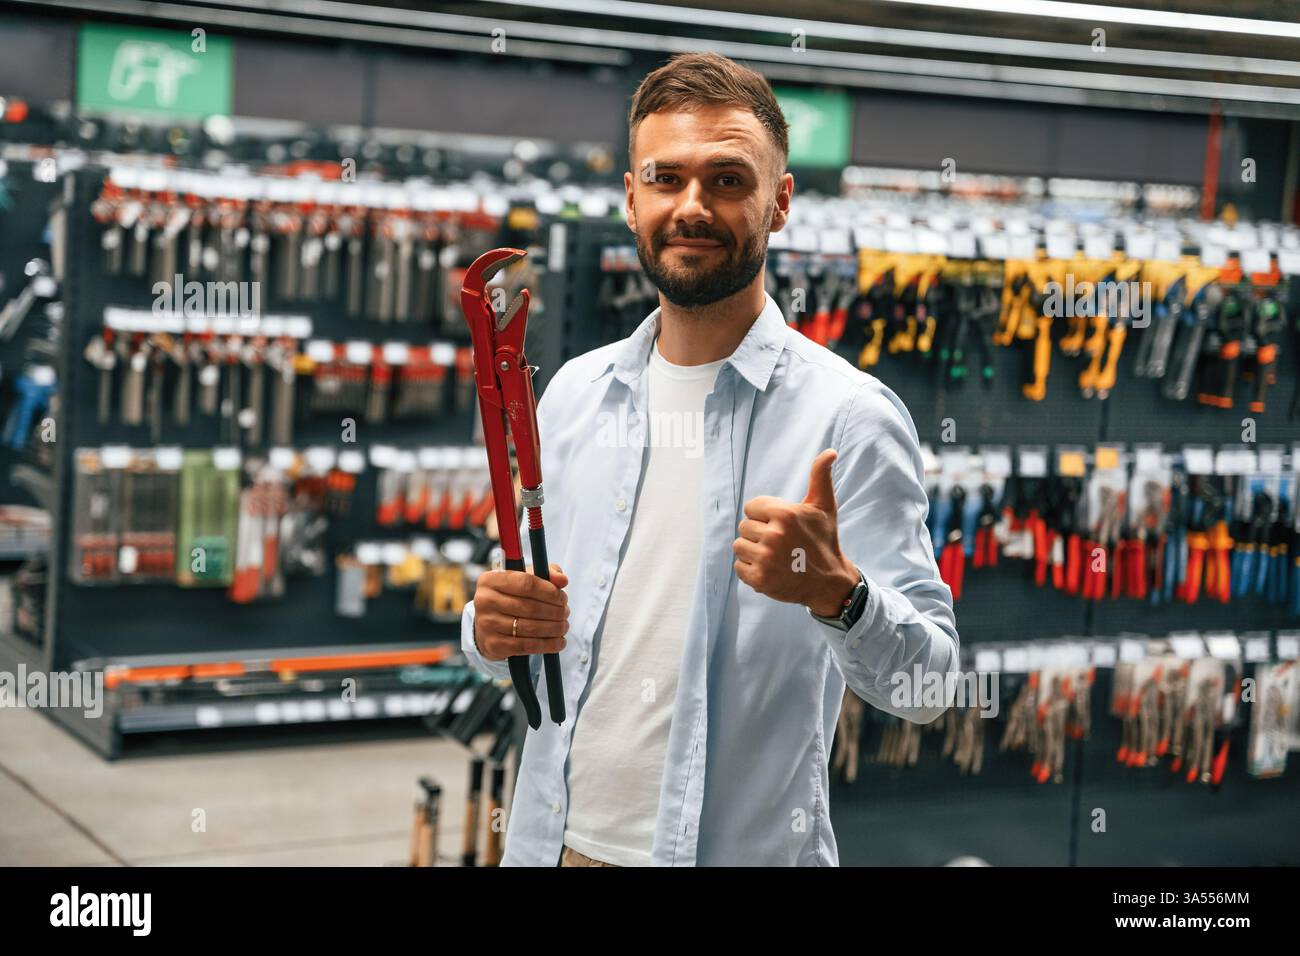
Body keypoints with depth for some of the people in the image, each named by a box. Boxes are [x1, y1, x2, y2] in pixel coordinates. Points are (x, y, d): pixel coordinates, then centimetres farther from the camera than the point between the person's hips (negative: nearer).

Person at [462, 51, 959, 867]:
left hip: (744, 847, -4)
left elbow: (924, 689, -15)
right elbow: (511, 627, 10)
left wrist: (837, 592, -33)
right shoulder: (575, 393, 3)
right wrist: (492, 630, -11)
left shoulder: (850, 415, -13)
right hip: (557, 837, 4)